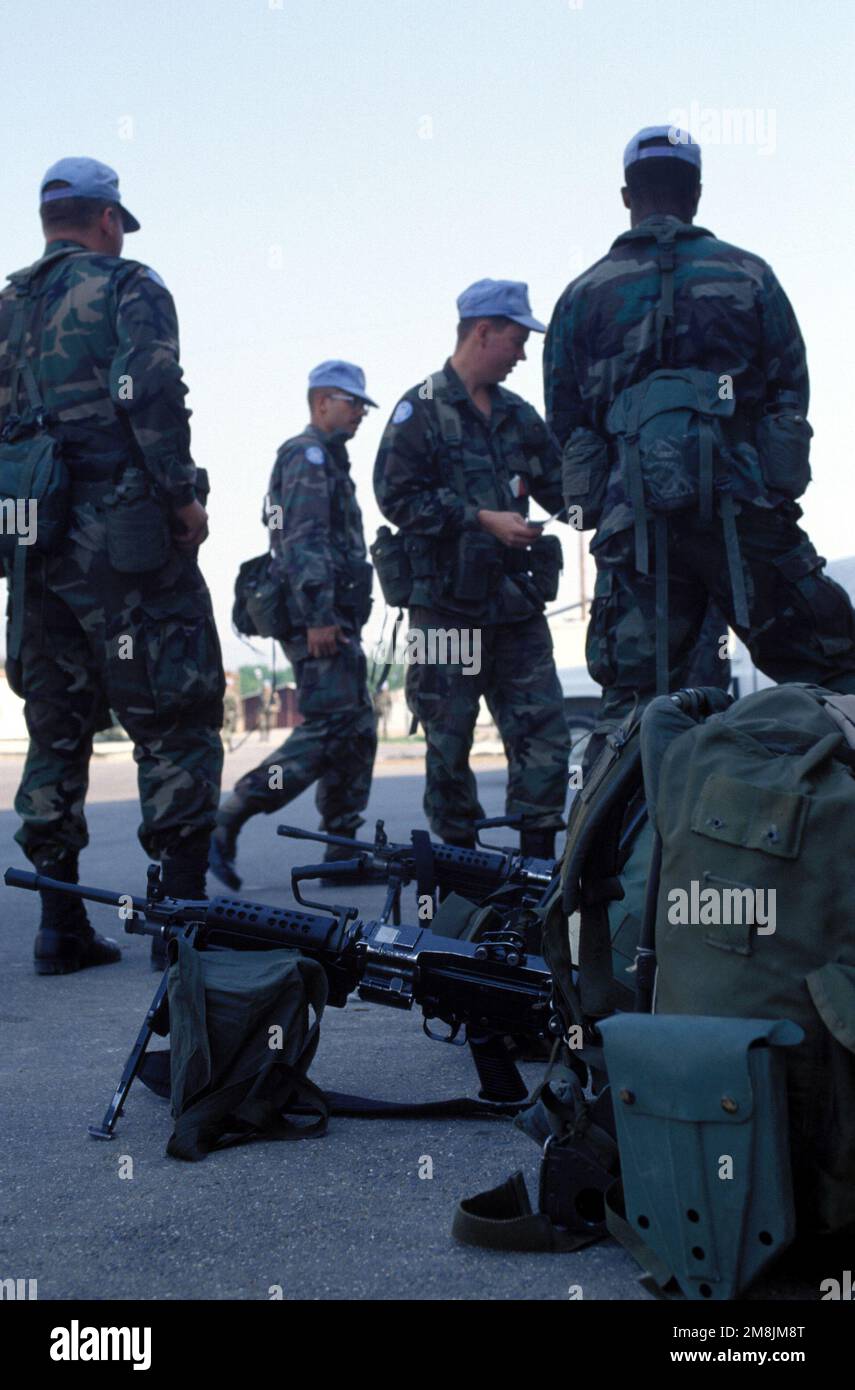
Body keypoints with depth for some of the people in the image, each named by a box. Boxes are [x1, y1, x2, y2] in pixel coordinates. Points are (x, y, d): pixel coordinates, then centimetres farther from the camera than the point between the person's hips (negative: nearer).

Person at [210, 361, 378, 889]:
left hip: (335, 620, 10)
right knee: (328, 730, -14)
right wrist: (318, 616, -25)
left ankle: (343, 849, 10)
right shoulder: (308, 455, -7)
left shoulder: (329, 460, 26)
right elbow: (304, 542, -18)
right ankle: (226, 824, -14)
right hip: (317, 619, -10)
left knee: (357, 732, 8)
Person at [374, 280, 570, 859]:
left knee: (544, 730, 2)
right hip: (447, 604, -6)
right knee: (449, 738, 2)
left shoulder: (518, 415, 17)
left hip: (516, 600, 6)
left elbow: (561, 489, 18)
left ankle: (540, 857, 10)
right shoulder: (422, 408, -3)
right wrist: (482, 519, -16)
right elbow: (397, 495, -12)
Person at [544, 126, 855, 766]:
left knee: (632, 701, 5)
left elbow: (564, 421, 10)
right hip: (744, 511, -2)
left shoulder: (583, 295, 10)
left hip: (636, 519, 2)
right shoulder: (749, 275, 8)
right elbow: (793, 390, 9)